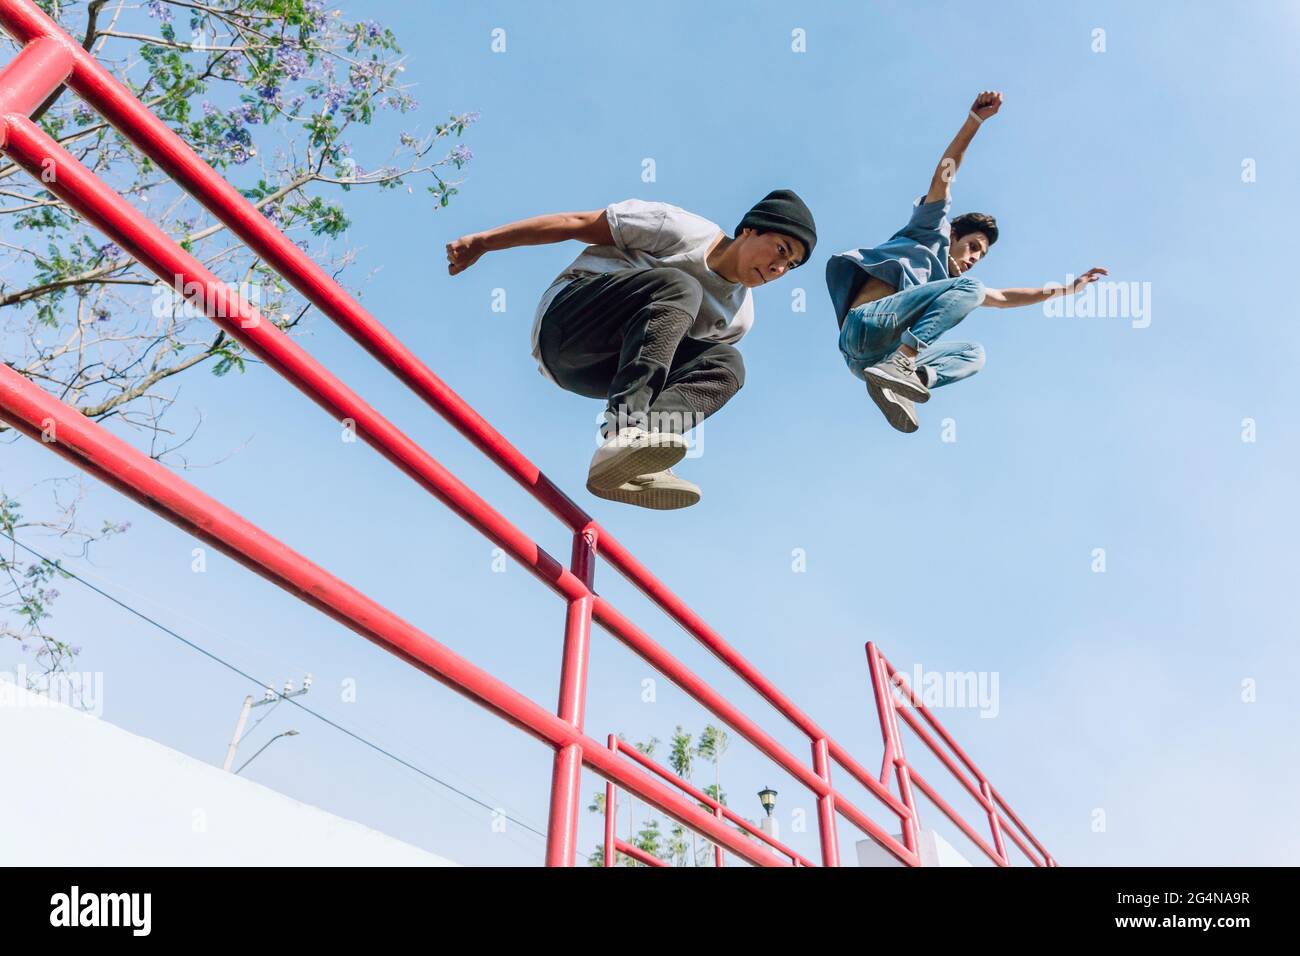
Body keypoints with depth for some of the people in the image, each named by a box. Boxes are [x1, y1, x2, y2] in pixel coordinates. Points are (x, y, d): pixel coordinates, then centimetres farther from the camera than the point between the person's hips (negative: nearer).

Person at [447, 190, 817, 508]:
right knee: (677, 286, -29)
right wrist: (481, 241, -7)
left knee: (727, 364, -17)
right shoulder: (682, 229, -9)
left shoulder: (739, 317, 8)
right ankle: (623, 429, -46)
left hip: (600, 370, 6)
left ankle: (627, 465, -40)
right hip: (562, 322, -5)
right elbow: (577, 223, -7)